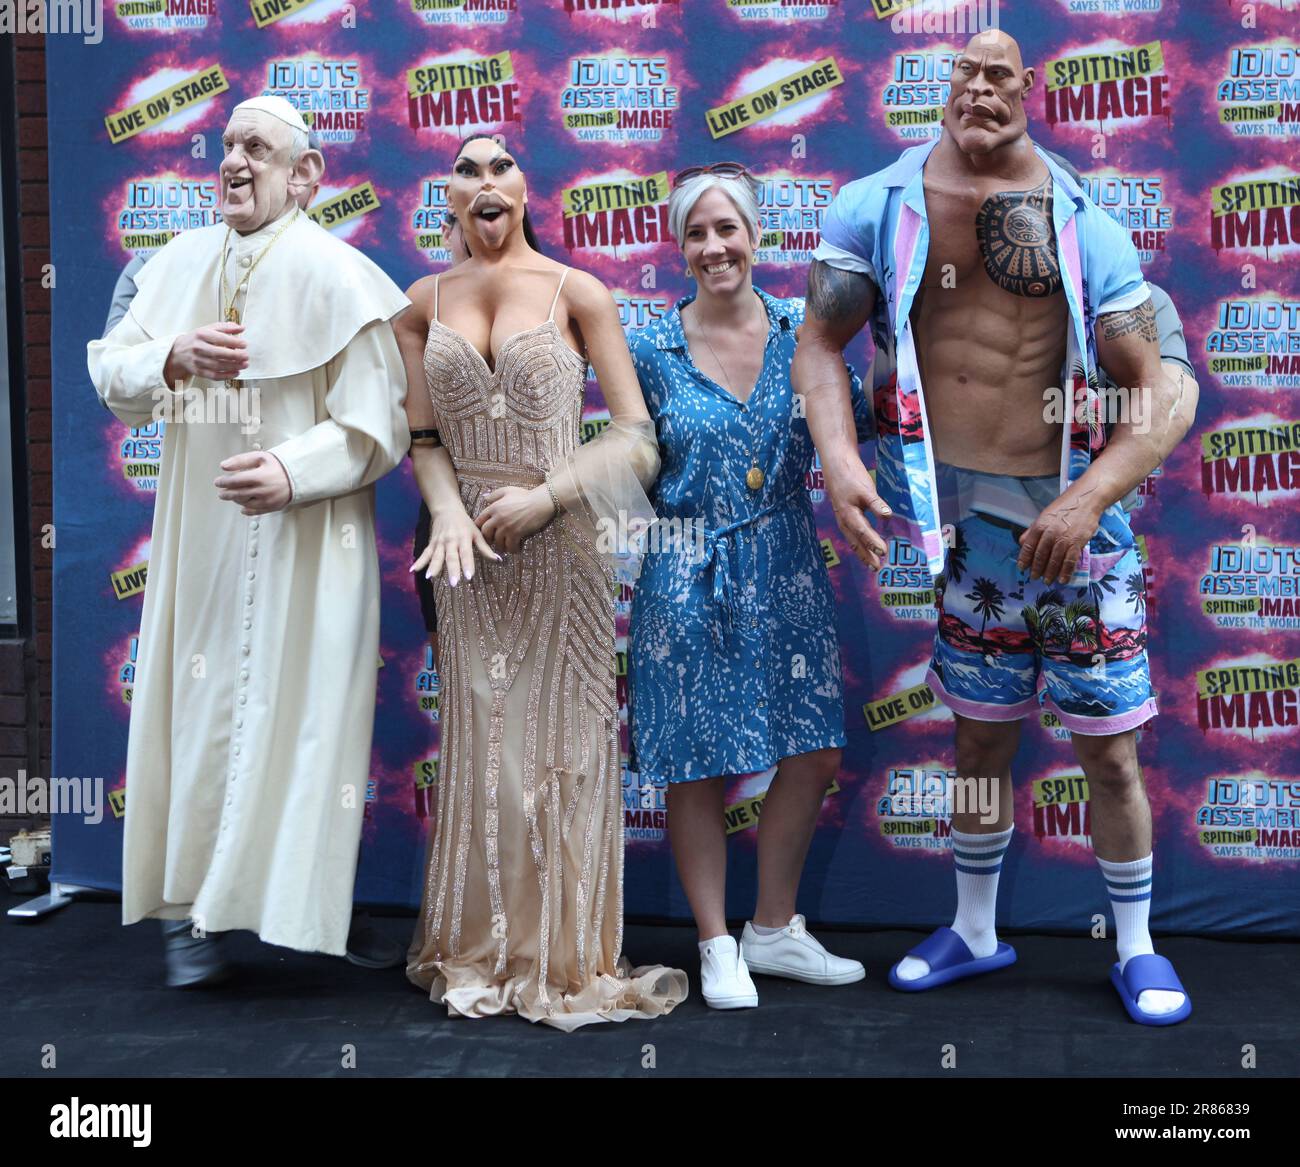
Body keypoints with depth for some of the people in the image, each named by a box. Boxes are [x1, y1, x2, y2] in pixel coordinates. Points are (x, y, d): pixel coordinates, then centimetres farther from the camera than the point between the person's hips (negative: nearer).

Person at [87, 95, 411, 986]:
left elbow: (379, 429, -13)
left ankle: (289, 905, 12)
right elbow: (110, 372, 10)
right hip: (200, 538, 5)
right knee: (199, 711, 10)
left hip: (302, 546, -5)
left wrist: (294, 472, -28)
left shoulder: (336, 275, -10)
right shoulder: (182, 261, 8)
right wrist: (174, 357, -10)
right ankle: (193, 902, 22)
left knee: (294, 716, 0)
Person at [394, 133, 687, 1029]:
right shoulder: (426, 301, 7)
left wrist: (544, 497, -14)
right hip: (472, 550, 3)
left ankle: (568, 956, 17)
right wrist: (449, 513, -11)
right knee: (479, 744, 9)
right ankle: (481, 952, 23)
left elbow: (637, 436, -5)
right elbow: (422, 436, 6)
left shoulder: (577, 293, -2)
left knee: (561, 743, 3)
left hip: (560, 544, -2)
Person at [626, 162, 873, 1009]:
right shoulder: (654, 350, -1)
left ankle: (774, 930, 25)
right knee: (696, 766, 3)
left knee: (814, 750, 5)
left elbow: (848, 425, 6)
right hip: (690, 579, -2)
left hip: (786, 570, 3)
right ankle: (717, 947, 20)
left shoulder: (802, 331, 3)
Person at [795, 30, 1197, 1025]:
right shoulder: (880, 208, 1)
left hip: (1073, 511, -1)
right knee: (981, 738, 15)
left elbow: (1159, 401, -7)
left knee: (1110, 750, 6)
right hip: (965, 513, 1)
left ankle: (1137, 949, 26)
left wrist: (1086, 500, -23)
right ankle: (975, 934, 35)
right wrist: (839, 459, -16)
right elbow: (821, 343, 1)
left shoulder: (1086, 227, -3)